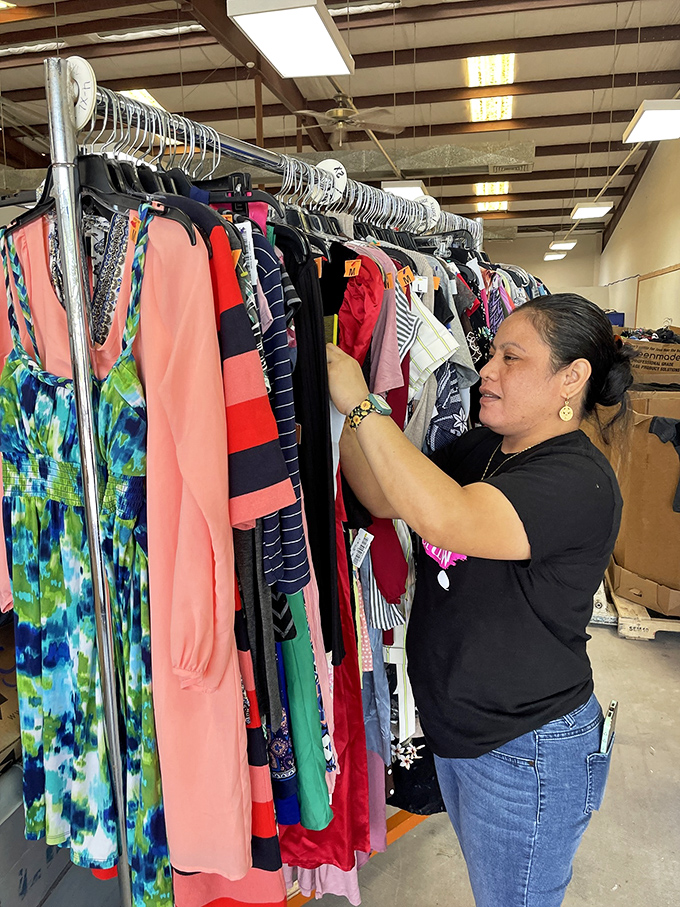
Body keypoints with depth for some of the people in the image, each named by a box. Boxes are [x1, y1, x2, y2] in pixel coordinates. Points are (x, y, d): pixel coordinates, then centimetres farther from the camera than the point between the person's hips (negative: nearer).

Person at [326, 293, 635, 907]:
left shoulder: (579, 482, -26)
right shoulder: (481, 450, 1)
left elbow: (441, 516, -41)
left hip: (526, 758, -7)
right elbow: (385, 498, 0)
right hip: (455, 729, 7)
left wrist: (361, 402, -32)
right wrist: (336, 414, -13)